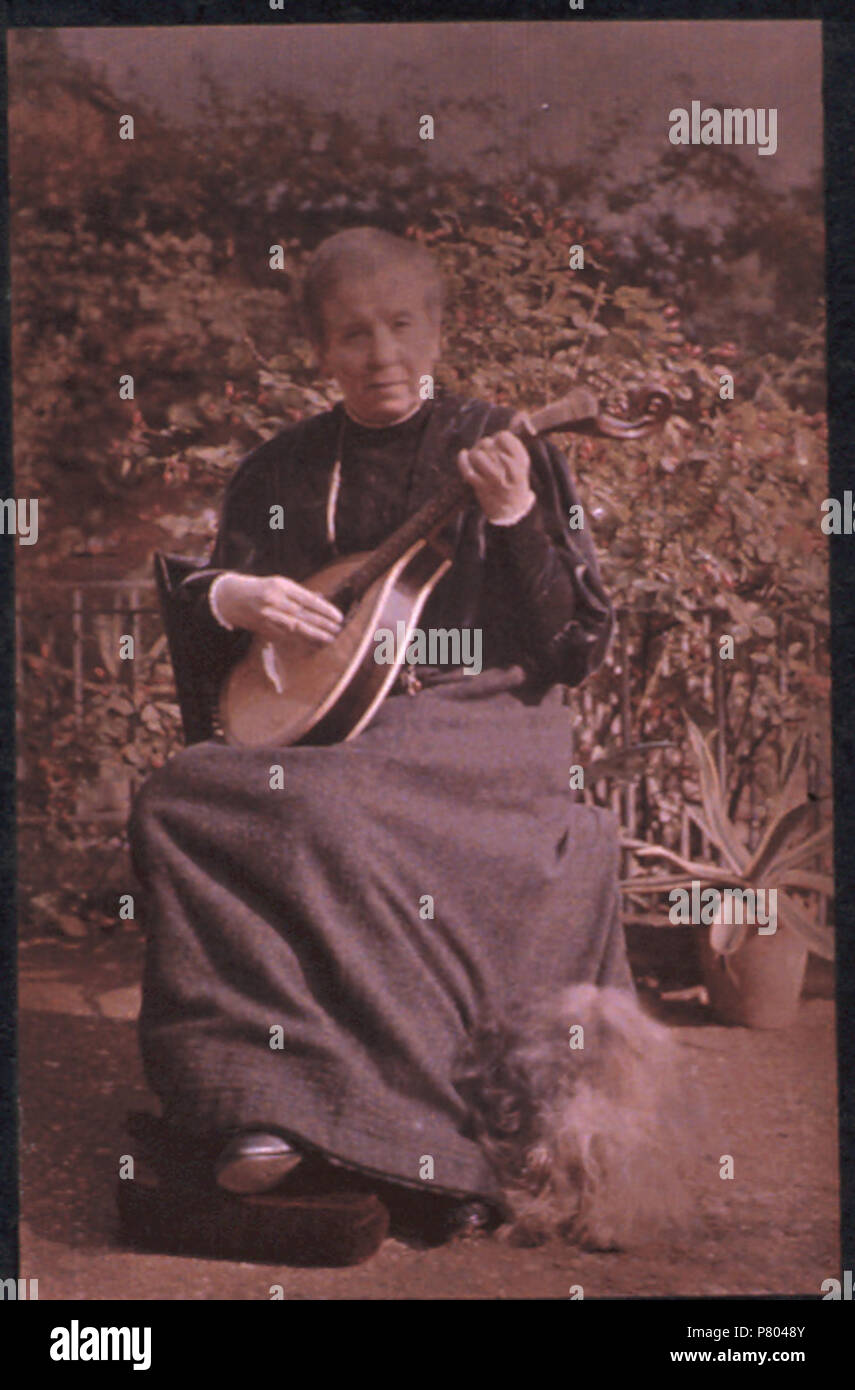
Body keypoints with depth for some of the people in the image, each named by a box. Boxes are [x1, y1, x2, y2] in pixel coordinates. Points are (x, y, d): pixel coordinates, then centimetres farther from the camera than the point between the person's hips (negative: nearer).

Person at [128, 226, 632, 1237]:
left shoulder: (501, 450, 7)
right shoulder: (283, 470, 14)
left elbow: (581, 649, 2)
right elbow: (200, 637, 18)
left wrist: (514, 517, -12)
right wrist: (227, 597, -5)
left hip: (482, 724, -3)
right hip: (322, 728, 4)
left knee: (323, 805, -35)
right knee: (180, 799, -28)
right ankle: (261, 1103, -27)